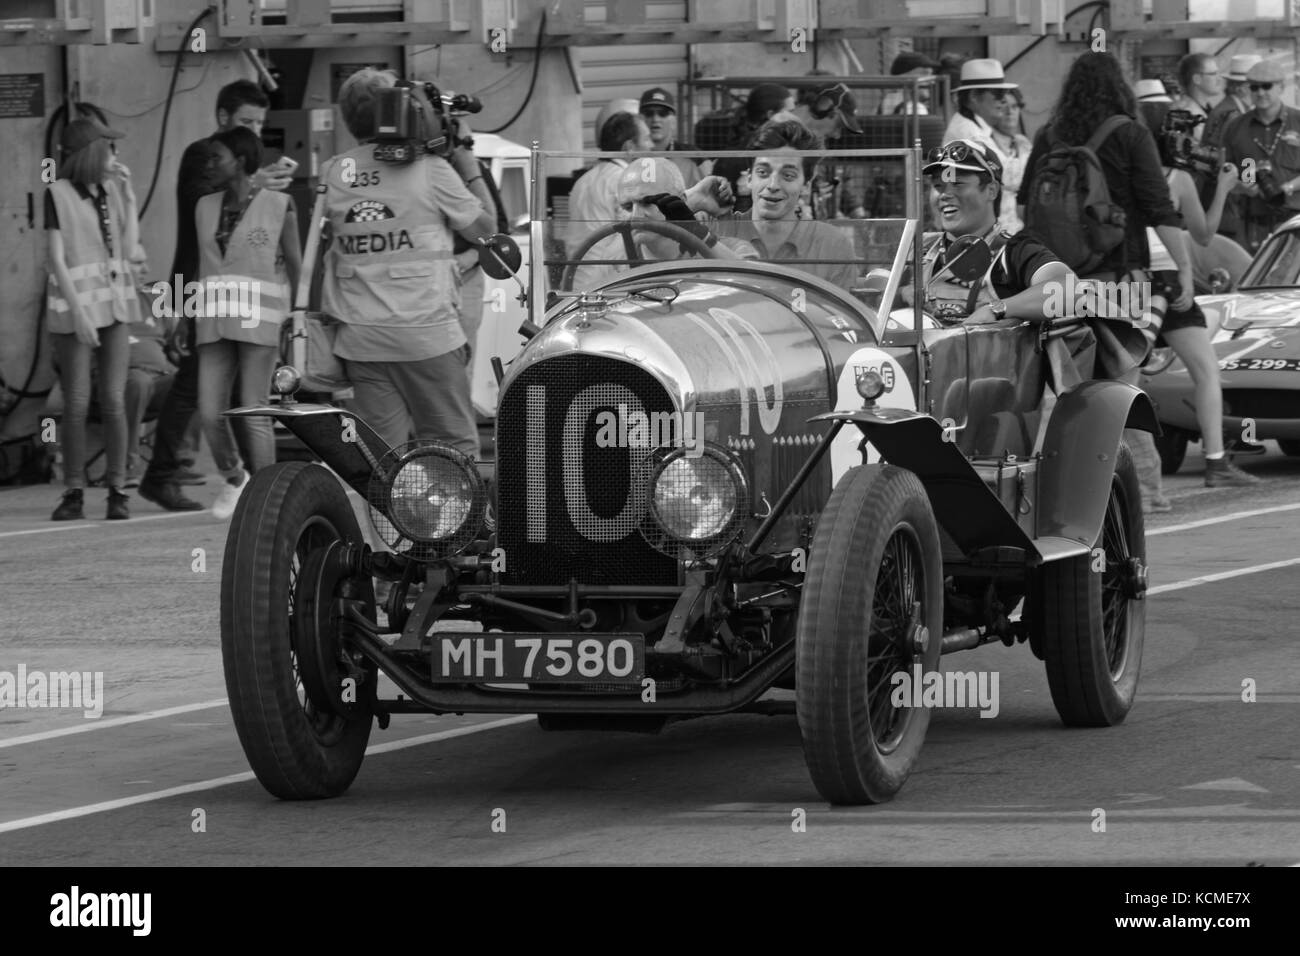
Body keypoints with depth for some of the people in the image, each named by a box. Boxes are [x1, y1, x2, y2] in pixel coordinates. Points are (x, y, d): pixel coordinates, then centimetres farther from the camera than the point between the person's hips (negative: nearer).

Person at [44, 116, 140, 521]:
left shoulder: (112, 190, 12)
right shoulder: (59, 194, -4)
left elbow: (129, 246, 7)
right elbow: (57, 258, -8)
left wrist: (128, 194, 4)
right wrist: (77, 312, -15)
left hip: (115, 301, 4)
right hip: (76, 302, -4)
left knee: (114, 400, -1)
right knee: (76, 403, -5)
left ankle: (117, 491, 2)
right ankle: (74, 493, 1)